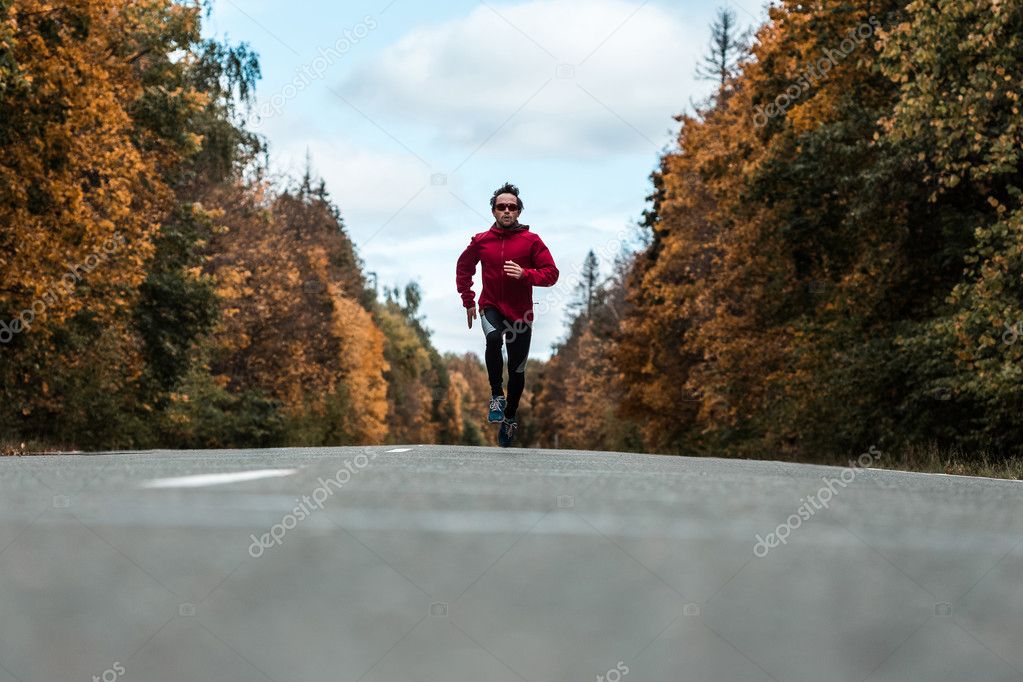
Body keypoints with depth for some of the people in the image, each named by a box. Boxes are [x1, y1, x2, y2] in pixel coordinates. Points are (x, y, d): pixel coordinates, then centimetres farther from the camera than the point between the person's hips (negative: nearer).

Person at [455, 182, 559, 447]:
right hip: (491, 307, 0)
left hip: (520, 312, 0)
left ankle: (510, 418, 29)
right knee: (493, 338, -33)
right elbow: (463, 268, 19)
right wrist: (468, 301, 12)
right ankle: (496, 396, -18)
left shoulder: (531, 240, -3)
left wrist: (524, 274, -22)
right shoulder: (481, 241, 3)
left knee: (517, 371, 6)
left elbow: (551, 274, -5)